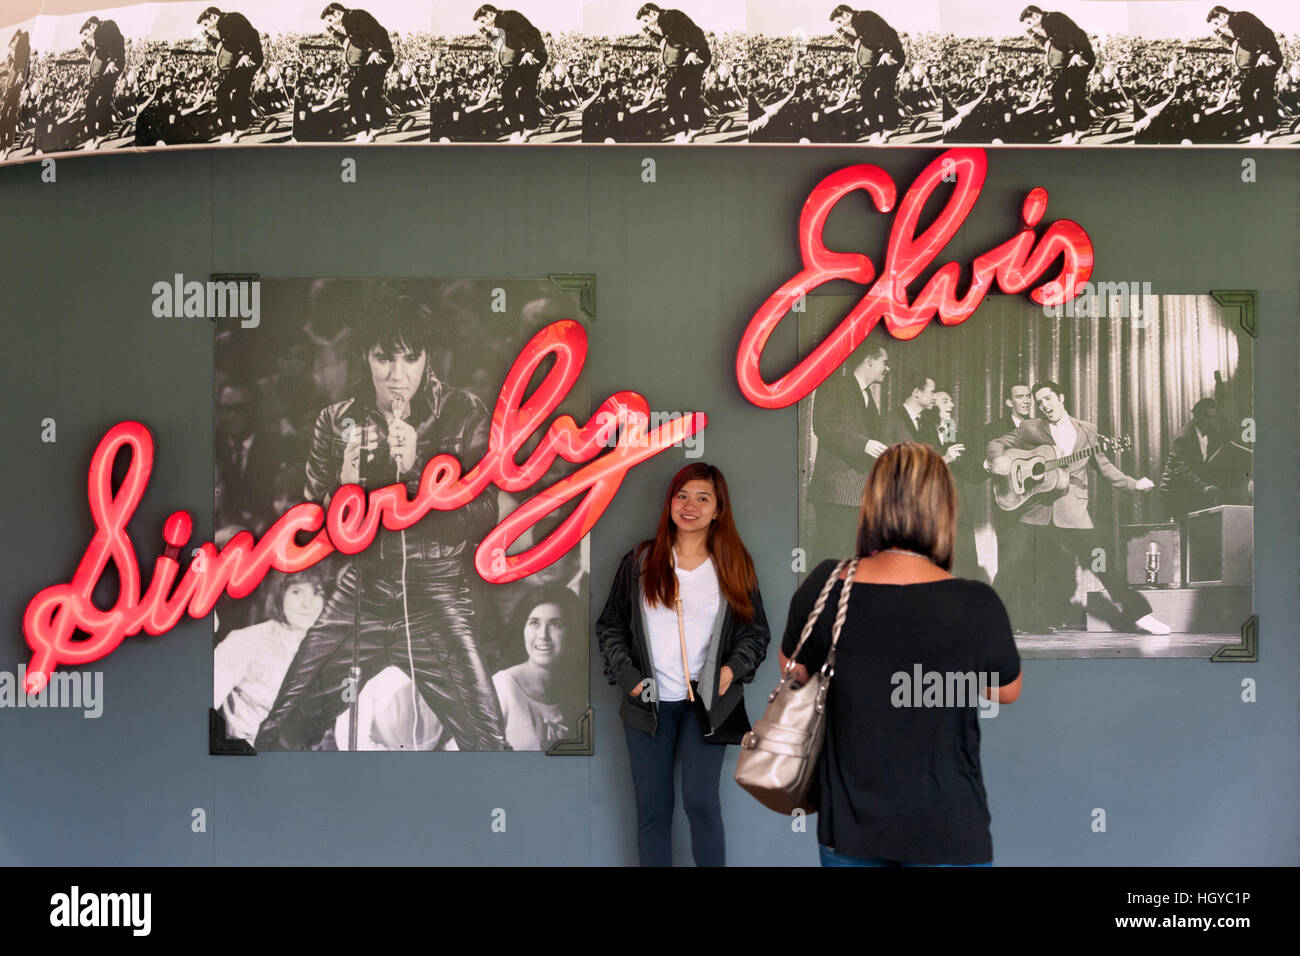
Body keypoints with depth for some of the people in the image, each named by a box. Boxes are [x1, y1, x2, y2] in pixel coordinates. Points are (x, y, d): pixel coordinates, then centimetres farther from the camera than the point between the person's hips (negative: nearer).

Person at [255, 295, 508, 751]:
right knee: (278, 736, 2)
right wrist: (344, 488, -13)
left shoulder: (464, 414, -2)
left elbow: (482, 516, -7)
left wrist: (416, 470, -20)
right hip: (358, 595, 3)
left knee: (488, 741, -12)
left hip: (436, 597, -2)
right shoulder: (336, 421, 5)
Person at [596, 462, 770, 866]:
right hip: (649, 701, 1)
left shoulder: (734, 566, 5)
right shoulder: (640, 561, 3)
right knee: (651, 805, 6)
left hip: (707, 701, -1)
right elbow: (609, 625, 8)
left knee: (701, 800, -7)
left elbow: (756, 631, 9)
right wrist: (626, 674, -4)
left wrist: (734, 669, -7)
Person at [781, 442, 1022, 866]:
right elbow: (1006, 690, 2)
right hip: (944, 831, -2)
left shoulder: (823, 588, -11)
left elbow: (794, 672, 7)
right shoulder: (977, 606, -17)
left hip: (847, 826, 3)